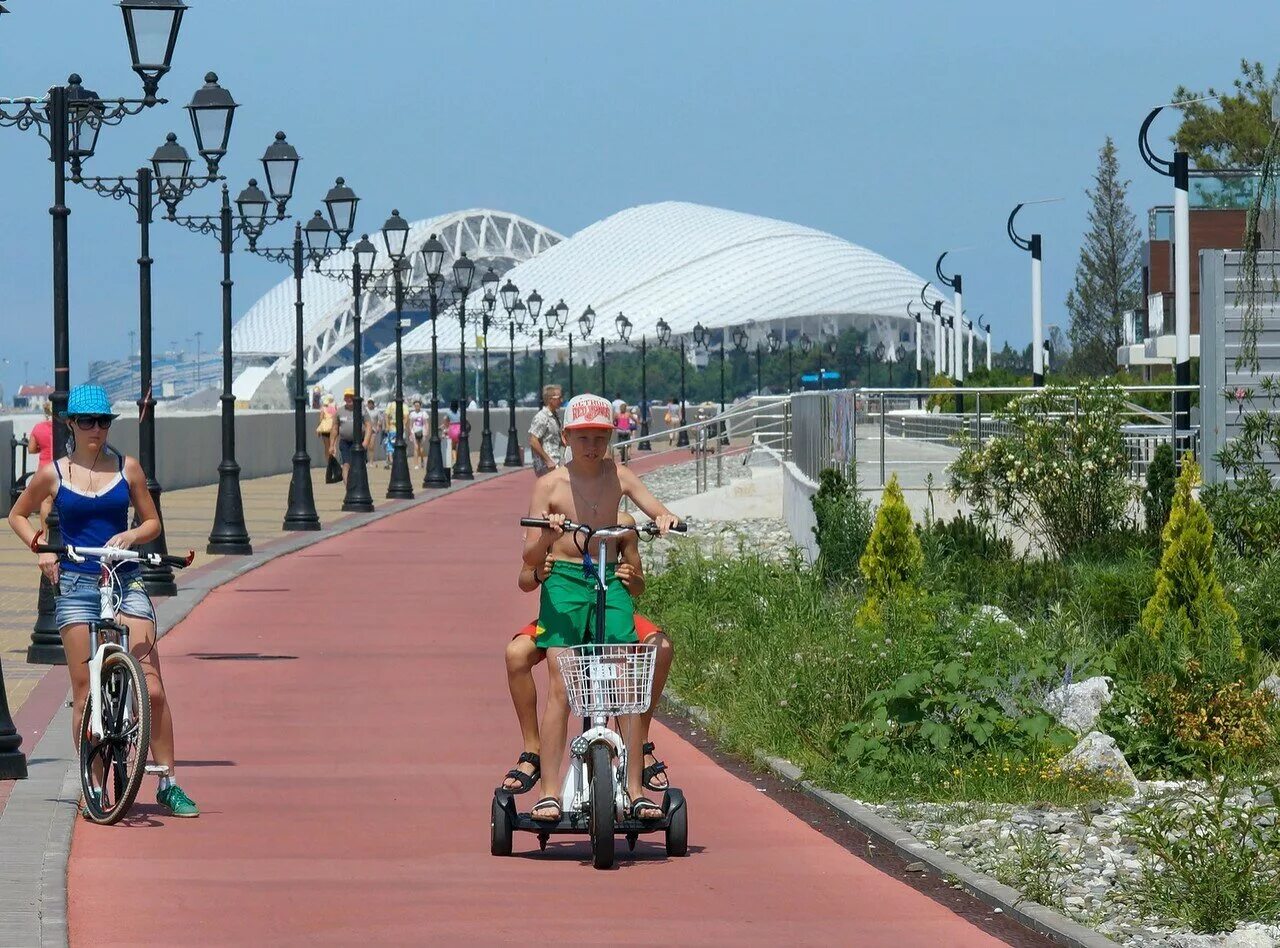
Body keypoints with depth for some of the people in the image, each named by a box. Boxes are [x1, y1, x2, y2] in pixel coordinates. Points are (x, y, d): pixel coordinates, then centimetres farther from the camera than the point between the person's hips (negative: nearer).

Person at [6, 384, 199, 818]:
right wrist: (40, 546, -1)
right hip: (75, 585, 0)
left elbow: (152, 522, 11)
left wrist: (130, 536, -10)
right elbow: (17, 515, 17)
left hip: (126, 583, 0)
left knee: (151, 688, -7)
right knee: (84, 693, 0)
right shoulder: (52, 475, 3)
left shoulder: (127, 468, 4)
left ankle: (168, 782, 0)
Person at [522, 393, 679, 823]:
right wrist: (547, 535, -25)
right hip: (564, 583, -2)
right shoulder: (550, 486, -1)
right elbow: (530, 557, -3)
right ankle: (549, 791, -11)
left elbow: (660, 513, 4)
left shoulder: (619, 477, 6)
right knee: (561, 687, -12)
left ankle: (635, 790, 0)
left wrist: (666, 519, -20)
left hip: (612, 583, 2)